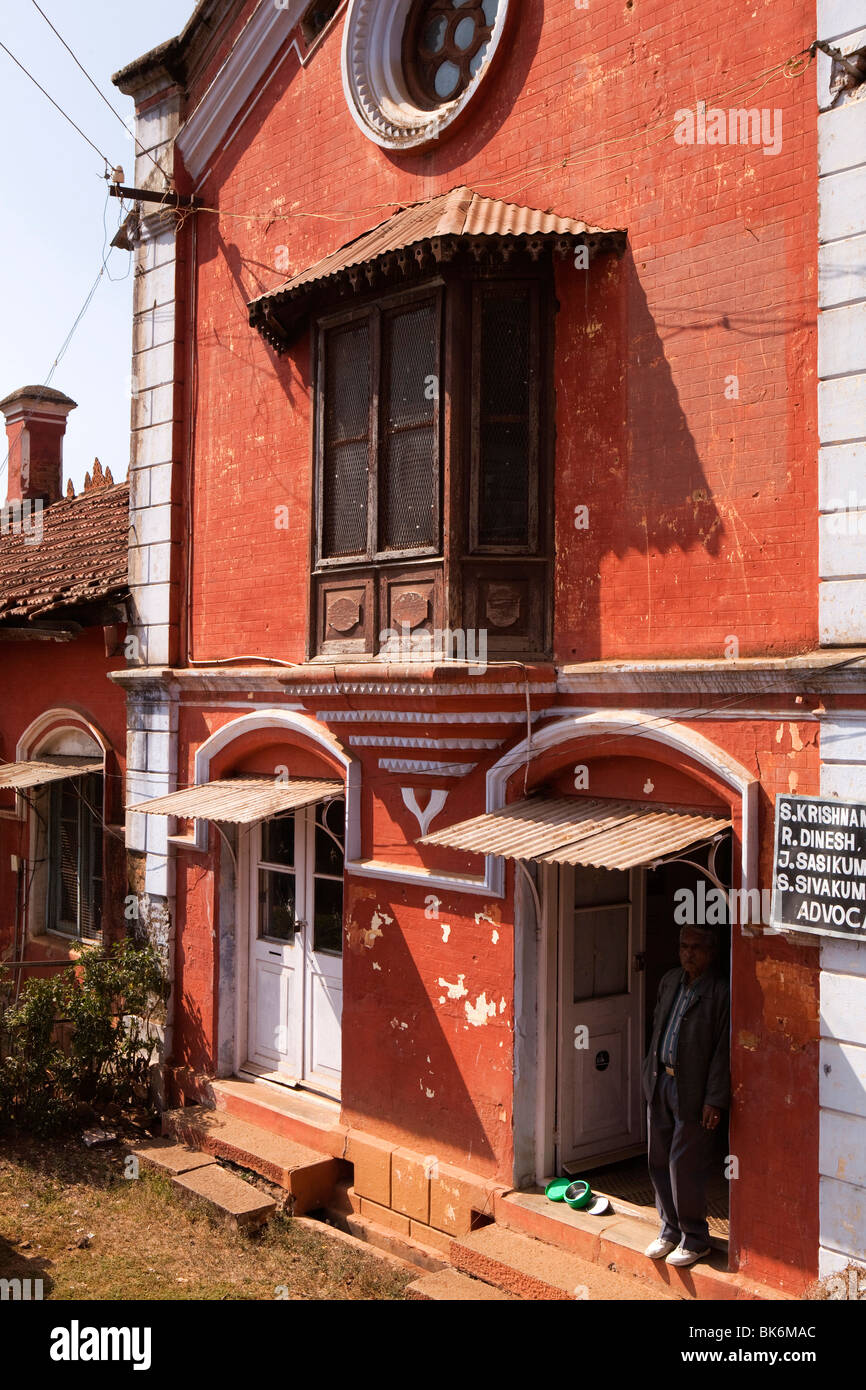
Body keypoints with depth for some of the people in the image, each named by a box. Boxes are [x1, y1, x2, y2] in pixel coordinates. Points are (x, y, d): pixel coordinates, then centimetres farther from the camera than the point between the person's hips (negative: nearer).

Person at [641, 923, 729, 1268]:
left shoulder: (722, 993, -14)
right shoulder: (669, 981, 8)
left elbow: (723, 1051, -14)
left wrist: (714, 1100, -15)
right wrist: (651, 1074, 15)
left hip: (693, 1092, -7)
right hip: (661, 1084, 7)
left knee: (684, 1166, 0)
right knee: (658, 1161, 14)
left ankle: (695, 1238, 19)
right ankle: (670, 1229, 32)